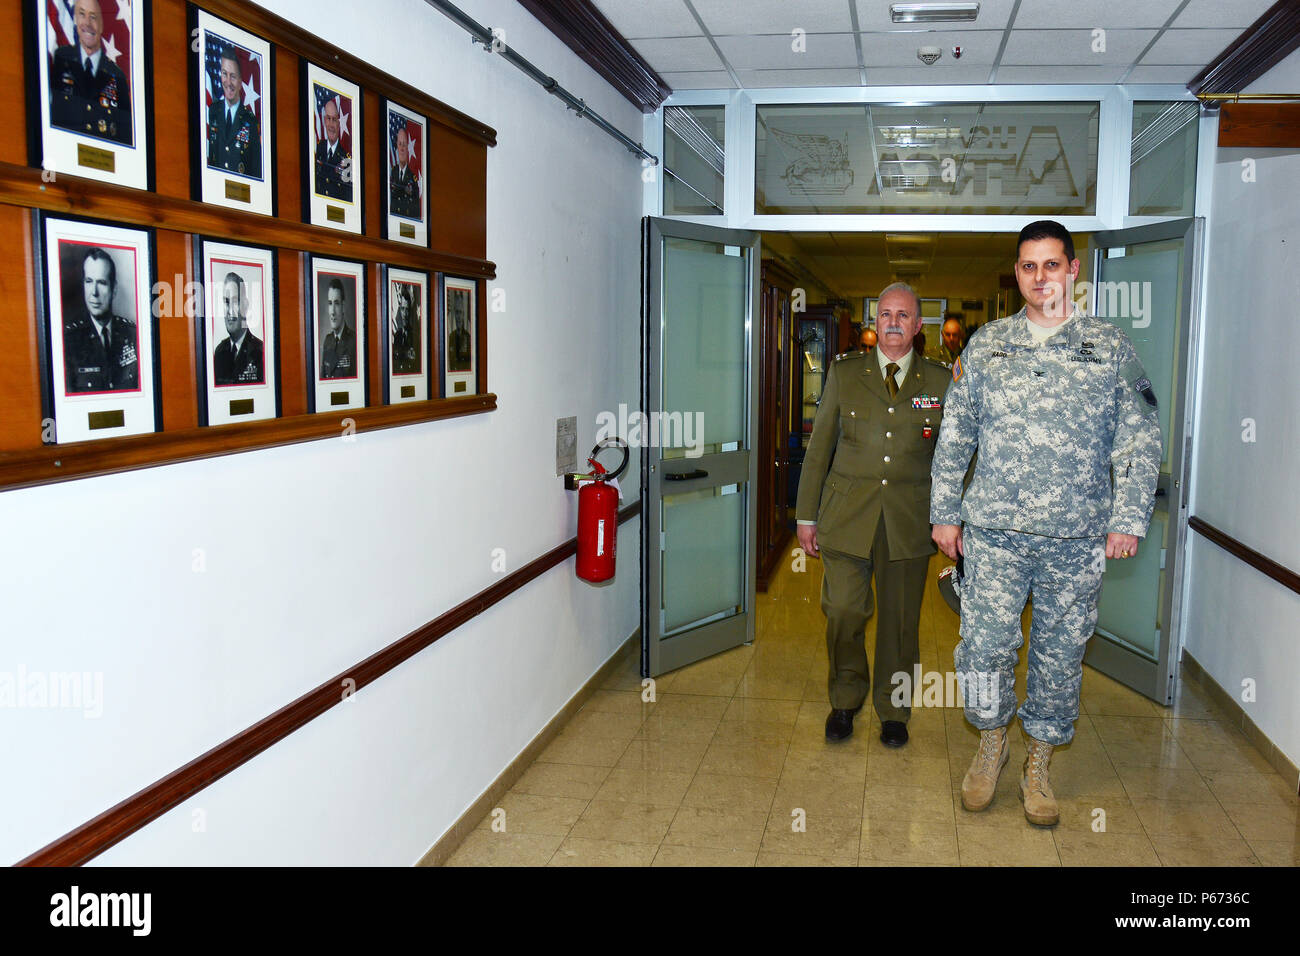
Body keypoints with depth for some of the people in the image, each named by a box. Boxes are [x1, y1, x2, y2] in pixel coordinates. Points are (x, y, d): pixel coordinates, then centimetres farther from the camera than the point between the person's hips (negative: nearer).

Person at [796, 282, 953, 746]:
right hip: (846, 516, 0)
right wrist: (807, 516, 5)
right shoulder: (844, 372, 6)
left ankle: (894, 711, 27)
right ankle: (845, 701, 24)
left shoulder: (940, 382, 5)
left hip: (910, 520, 0)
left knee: (900, 620, 7)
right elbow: (819, 447, 7)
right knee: (843, 613, -1)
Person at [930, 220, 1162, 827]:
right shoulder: (985, 345, 8)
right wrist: (944, 512, 8)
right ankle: (991, 742, 22)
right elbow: (954, 436, 11)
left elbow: (1141, 439, 6)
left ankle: (1037, 768, 25)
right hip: (995, 532, 0)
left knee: (1060, 652, 8)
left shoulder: (1110, 347, 6)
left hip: (1079, 537, 0)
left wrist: (1128, 519, -2)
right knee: (984, 644, -6)